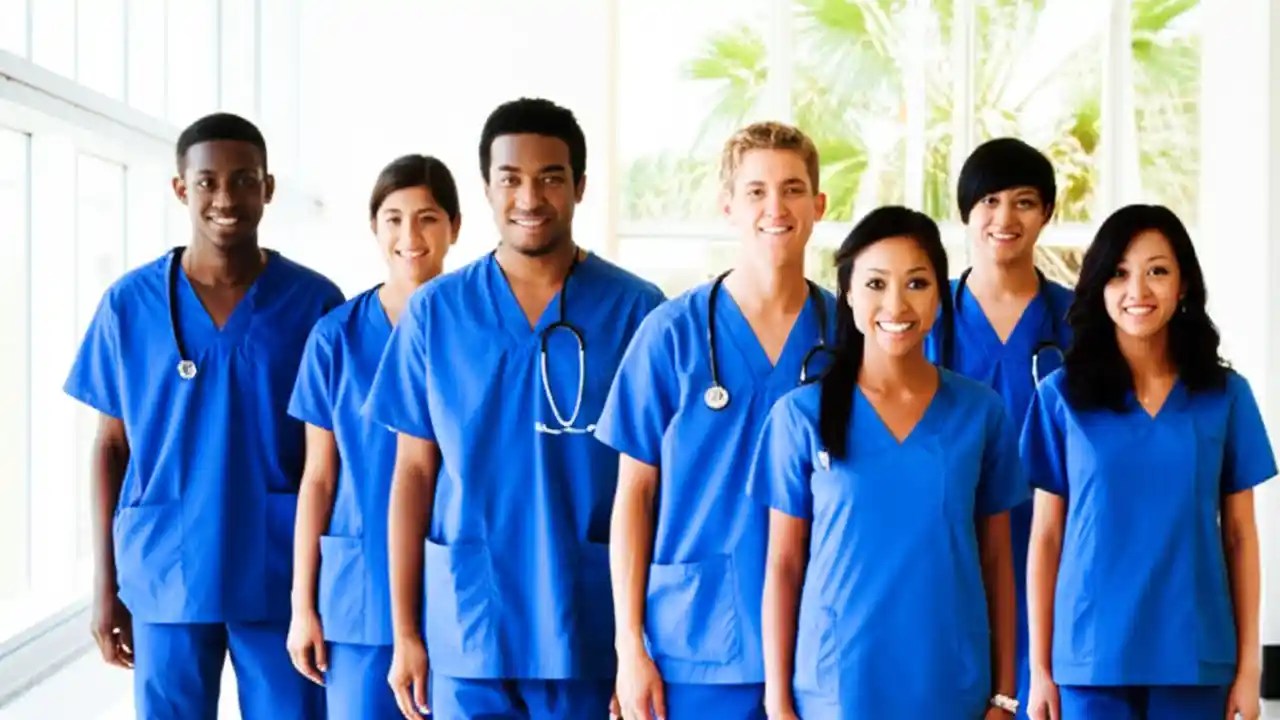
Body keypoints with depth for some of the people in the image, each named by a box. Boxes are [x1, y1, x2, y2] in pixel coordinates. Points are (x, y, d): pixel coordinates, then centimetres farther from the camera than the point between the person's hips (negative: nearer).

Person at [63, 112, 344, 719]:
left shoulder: (316, 301, 0)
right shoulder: (129, 303, 2)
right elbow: (111, 448, 7)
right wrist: (105, 583, 4)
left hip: (282, 573, -1)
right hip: (165, 574, 1)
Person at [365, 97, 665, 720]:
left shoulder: (636, 310, -2)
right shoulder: (434, 312, 2)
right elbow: (414, 472, 4)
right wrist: (404, 631, 2)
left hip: (592, 630, -1)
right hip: (466, 628, 1)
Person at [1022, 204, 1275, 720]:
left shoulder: (1225, 395, 4)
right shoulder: (1062, 396, 0)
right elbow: (1046, 536, 2)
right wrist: (1039, 666, 0)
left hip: (1196, 658, 1)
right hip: (1090, 657, -1)